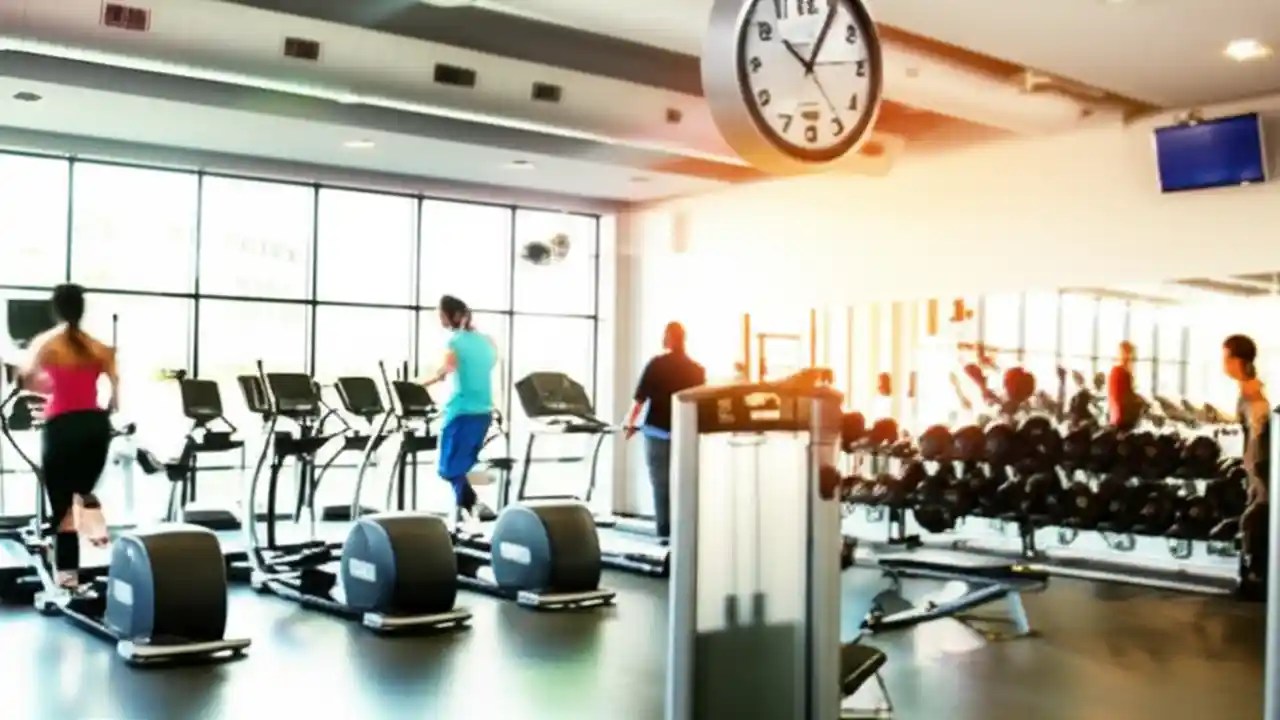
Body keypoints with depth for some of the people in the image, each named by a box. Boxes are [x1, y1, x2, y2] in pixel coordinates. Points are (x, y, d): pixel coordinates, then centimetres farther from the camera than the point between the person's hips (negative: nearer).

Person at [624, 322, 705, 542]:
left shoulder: (656, 365, -6)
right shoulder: (696, 369, 4)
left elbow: (640, 398, -5)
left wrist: (631, 423, 9)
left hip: (658, 432, -3)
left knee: (661, 485, 3)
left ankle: (665, 534, -1)